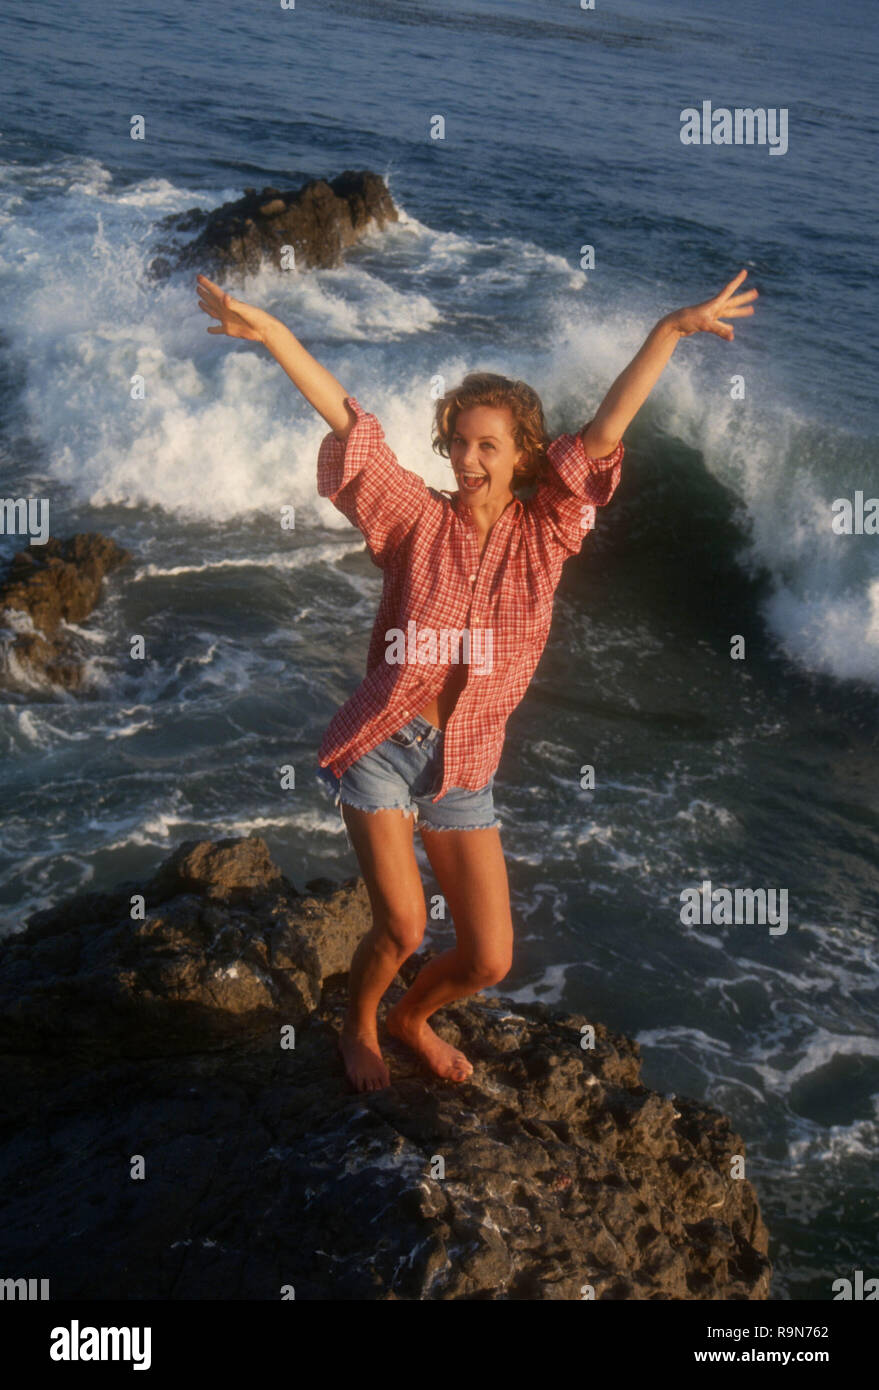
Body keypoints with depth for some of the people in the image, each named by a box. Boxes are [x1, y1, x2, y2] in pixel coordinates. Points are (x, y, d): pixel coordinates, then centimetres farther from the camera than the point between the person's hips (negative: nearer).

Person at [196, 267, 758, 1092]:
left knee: (488, 960, 2)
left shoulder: (544, 536, 0)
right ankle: (357, 1027, 23)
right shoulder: (420, 519, -4)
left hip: (464, 763, 3)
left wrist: (672, 330, -14)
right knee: (403, 926, -12)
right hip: (382, 745, -2)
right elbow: (347, 422, -13)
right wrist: (272, 334, -22)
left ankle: (411, 1018, 37)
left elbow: (604, 433, -8)